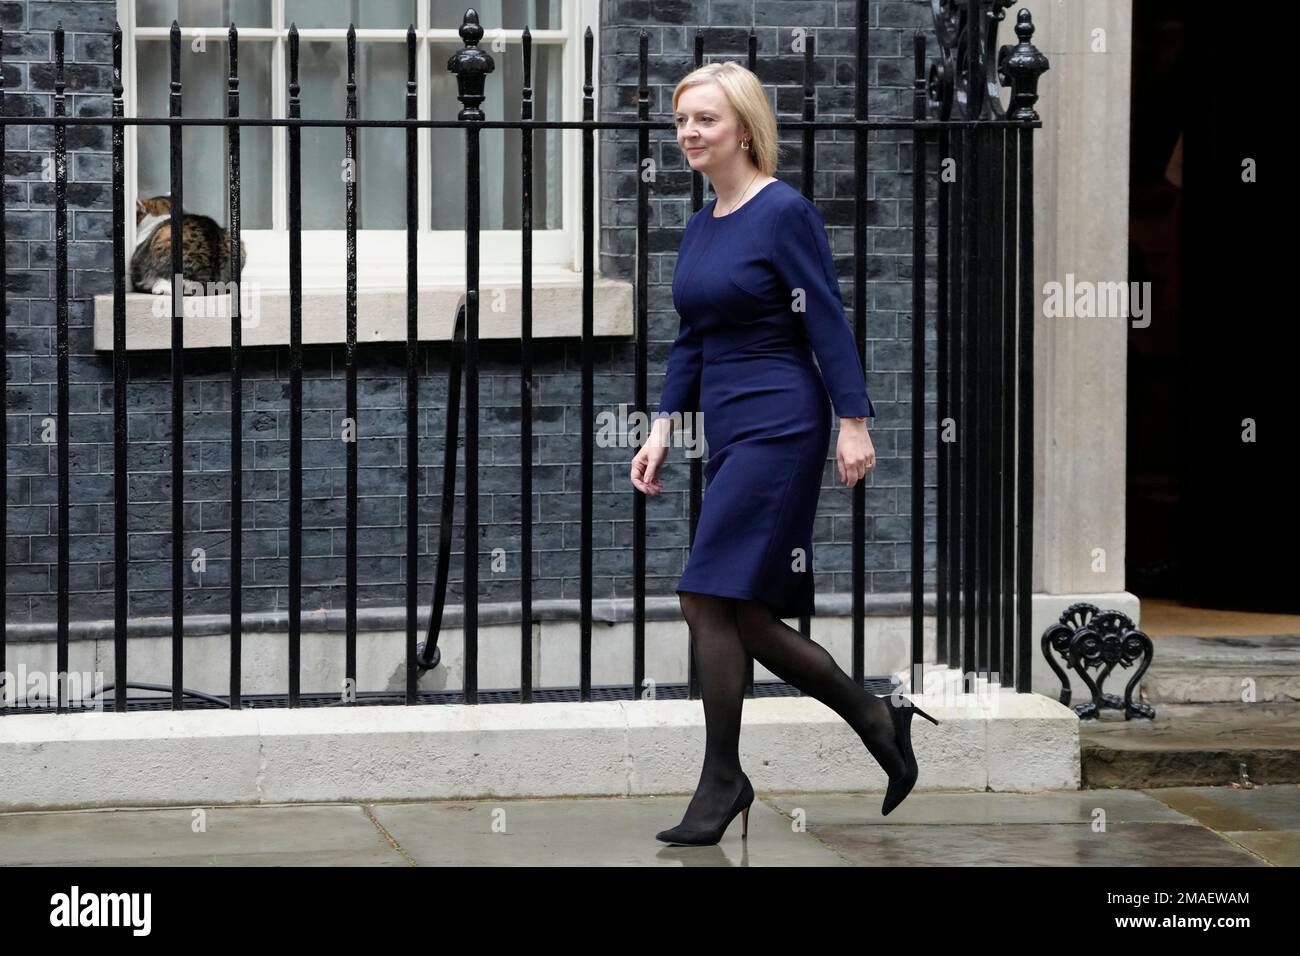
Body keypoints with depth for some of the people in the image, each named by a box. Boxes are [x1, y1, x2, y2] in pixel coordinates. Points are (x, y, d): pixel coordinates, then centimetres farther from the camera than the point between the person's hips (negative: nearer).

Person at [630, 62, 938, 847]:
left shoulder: (785, 212, -9)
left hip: (780, 428, -8)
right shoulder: (703, 225, 14)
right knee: (747, 617, 6)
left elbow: (829, 322, -12)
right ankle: (877, 718, 20)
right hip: (729, 430, 9)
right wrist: (664, 427, 12)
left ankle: (723, 778, -2)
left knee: (710, 598, -11)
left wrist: (855, 424, -16)